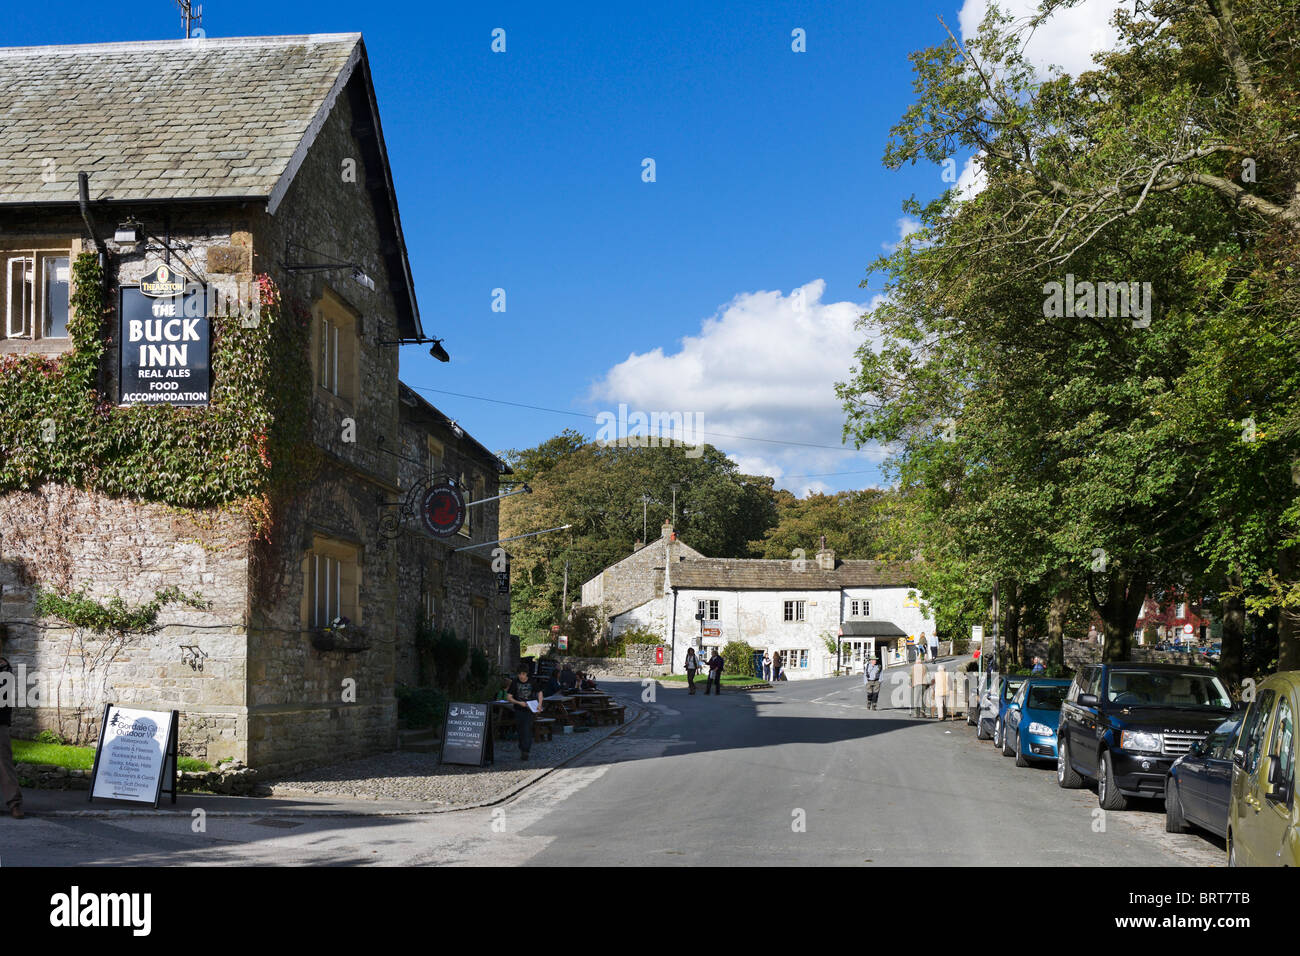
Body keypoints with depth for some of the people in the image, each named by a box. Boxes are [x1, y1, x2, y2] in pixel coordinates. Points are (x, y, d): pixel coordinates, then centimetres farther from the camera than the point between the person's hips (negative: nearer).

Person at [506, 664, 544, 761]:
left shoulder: (531, 682, 0)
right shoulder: (515, 682, -2)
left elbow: (540, 693, 14)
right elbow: (508, 697, -2)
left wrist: (539, 704, -1)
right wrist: (519, 703, -15)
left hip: (529, 710, -1)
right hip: (518, 710, 1)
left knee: (527, 730, -12)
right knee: (520, 731, 7)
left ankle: (525, 751, -14)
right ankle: (522, 749, 22)